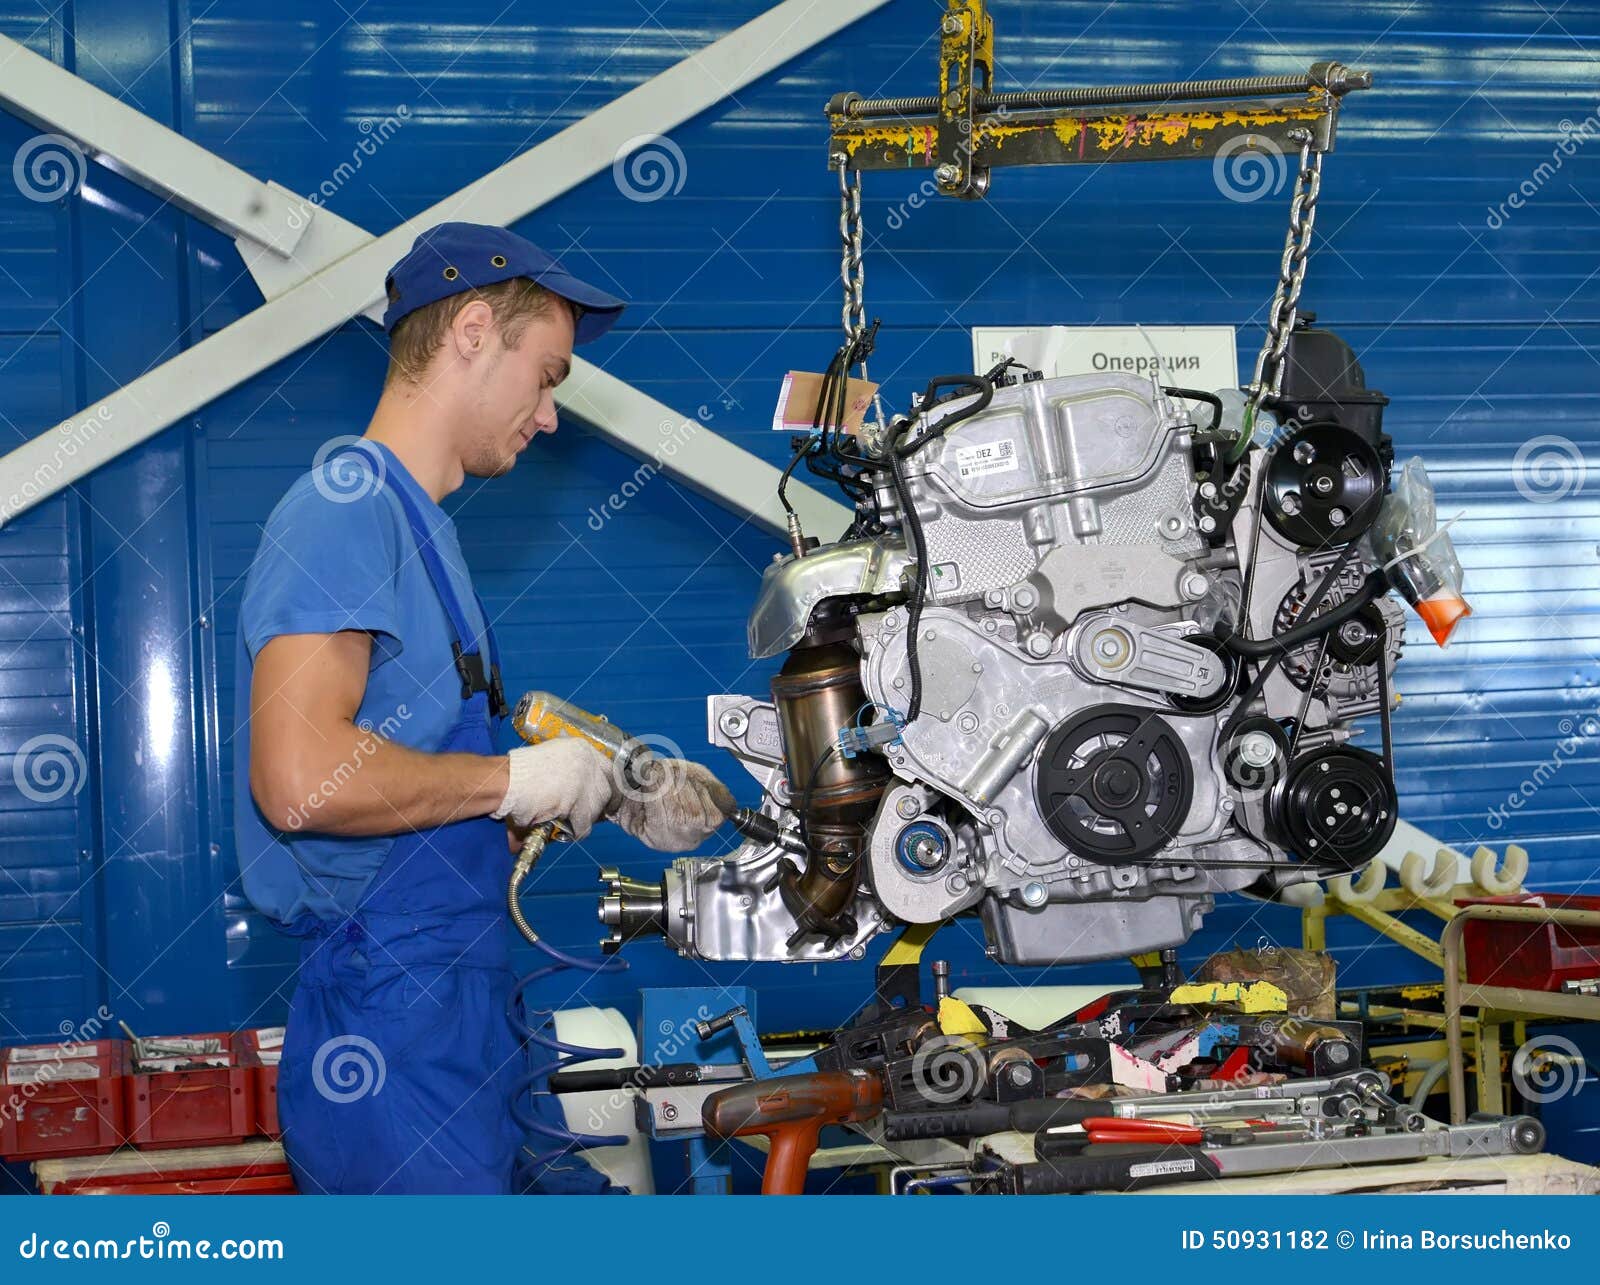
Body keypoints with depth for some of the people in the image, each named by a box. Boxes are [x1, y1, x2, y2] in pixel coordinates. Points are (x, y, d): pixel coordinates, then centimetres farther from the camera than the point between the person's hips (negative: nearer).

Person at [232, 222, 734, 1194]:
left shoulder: (415, 520, 17)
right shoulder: (349, 499, -14)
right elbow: (303, 778, -28)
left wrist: (617, 797, 14)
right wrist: (516, 778, -16)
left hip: (459, 1019, 10)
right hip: (396, 1040, -10)